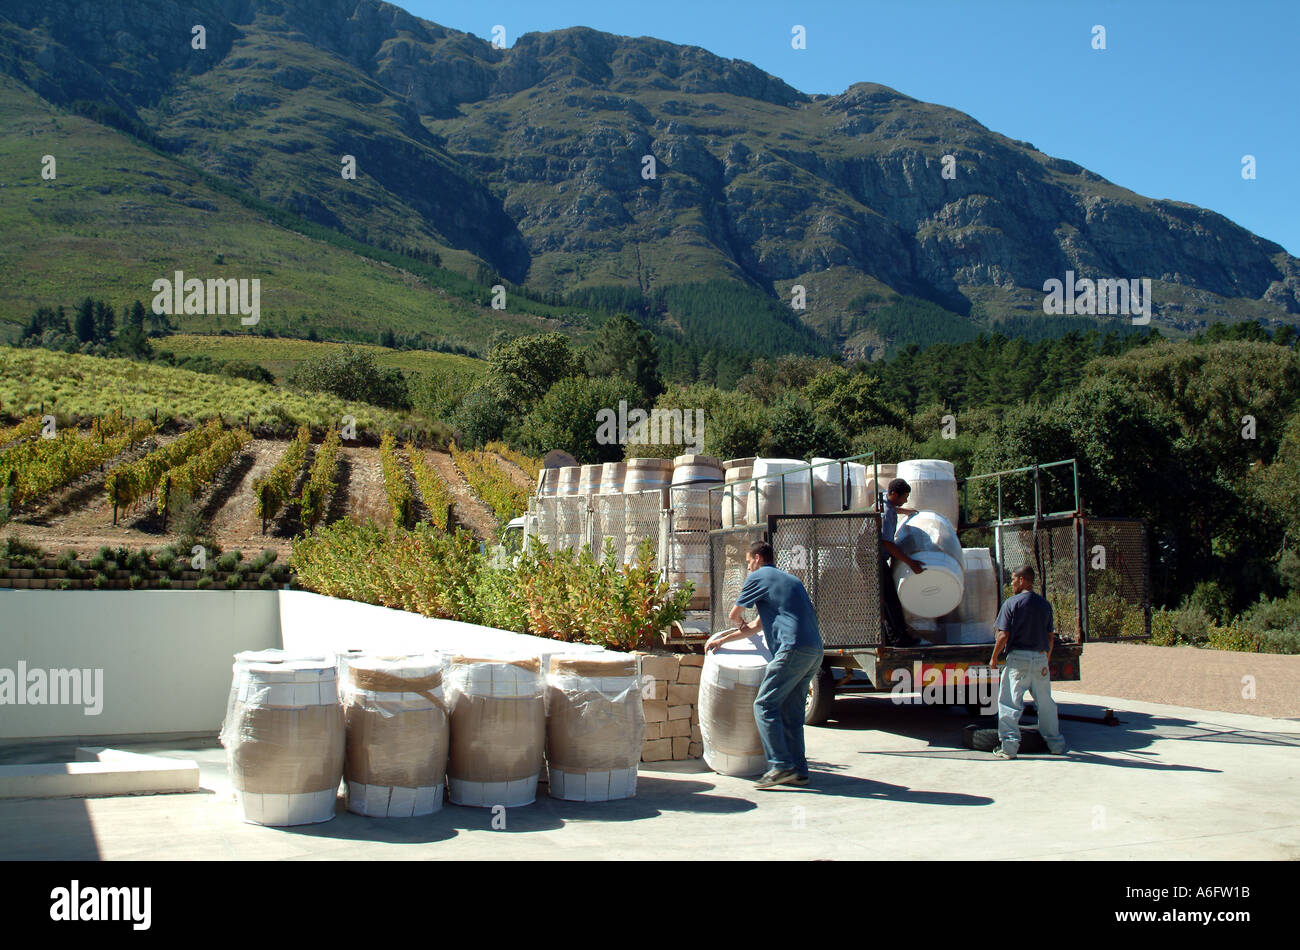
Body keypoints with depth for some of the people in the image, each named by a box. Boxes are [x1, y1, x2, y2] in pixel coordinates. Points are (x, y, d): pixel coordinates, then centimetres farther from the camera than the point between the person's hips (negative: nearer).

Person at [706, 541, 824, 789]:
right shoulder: (790, 580, 30)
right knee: (791, 711, 12)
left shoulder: (758, 577, 5)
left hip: (793, 649, -9)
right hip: (815, 651, 9)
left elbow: (735, 615, 14)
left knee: (765, 705, -5)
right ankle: (799, 771, 10)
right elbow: (758, 626, 34)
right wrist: (723, 640, 37)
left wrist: (739, 624, 39)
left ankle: (781, 766, -13)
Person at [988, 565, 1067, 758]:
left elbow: (1003, 636, -9)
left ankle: (1009, 746, -4)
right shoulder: (1045, 604, 9)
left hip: (1018, 657, -5)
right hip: (1041, 657, 5)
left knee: (1010, 702, 0)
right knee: (1045, 702, 14)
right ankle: (1056, 744, 21)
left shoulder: (1012, 603, -6)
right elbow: (1051, 636, 12)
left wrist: (994, 658, 2)